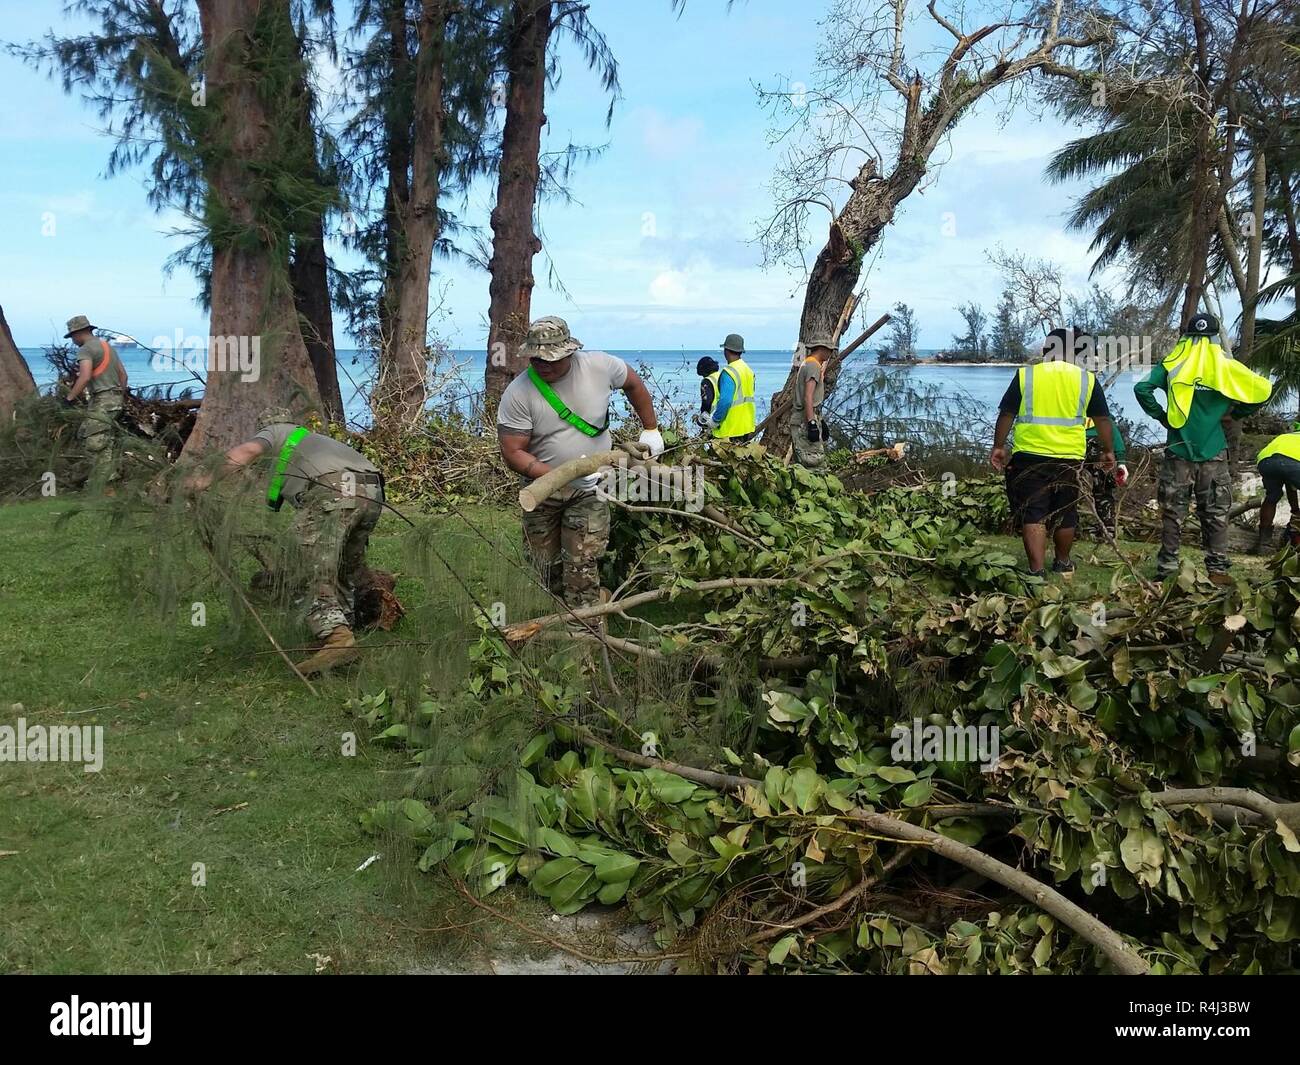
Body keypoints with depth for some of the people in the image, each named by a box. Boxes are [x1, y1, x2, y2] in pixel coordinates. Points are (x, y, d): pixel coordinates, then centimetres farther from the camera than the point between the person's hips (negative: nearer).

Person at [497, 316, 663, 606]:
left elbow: (633, 384, 8)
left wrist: (650, 430, 12)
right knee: (543, 568, 12)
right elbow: (513, 453, -18)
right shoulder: (517, 394, -19)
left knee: (582, 566, -13)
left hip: (590, 487, -1)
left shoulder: (599, 366, -14)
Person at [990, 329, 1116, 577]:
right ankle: (1062, 563, 32)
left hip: (1030, 456, -2)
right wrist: (1108, 451, 18)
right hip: (1070, 458, 2)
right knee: (1064, 515, 16)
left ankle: (1037, 572, -8)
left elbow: (1006, 414, 1)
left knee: (1033, 516, -1)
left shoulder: (1025, 375, 1)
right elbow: (1102, 419, 7)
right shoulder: (1087, 379, 4)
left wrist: (998, 447, 9)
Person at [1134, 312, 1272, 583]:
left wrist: (1160, 416, 1)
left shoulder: (1172, 364, -1)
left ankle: (1167, 568, 7)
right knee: (1216, 513, 8)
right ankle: (1217, 569, 8)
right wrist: (1234, 412, 9)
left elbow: (1142, 388, -12)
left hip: (1178, 451, 0)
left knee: (1173, 512, 6)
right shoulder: (1225, 366, -1)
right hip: (1213, 454, 0)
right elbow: (1263, 389, -3)